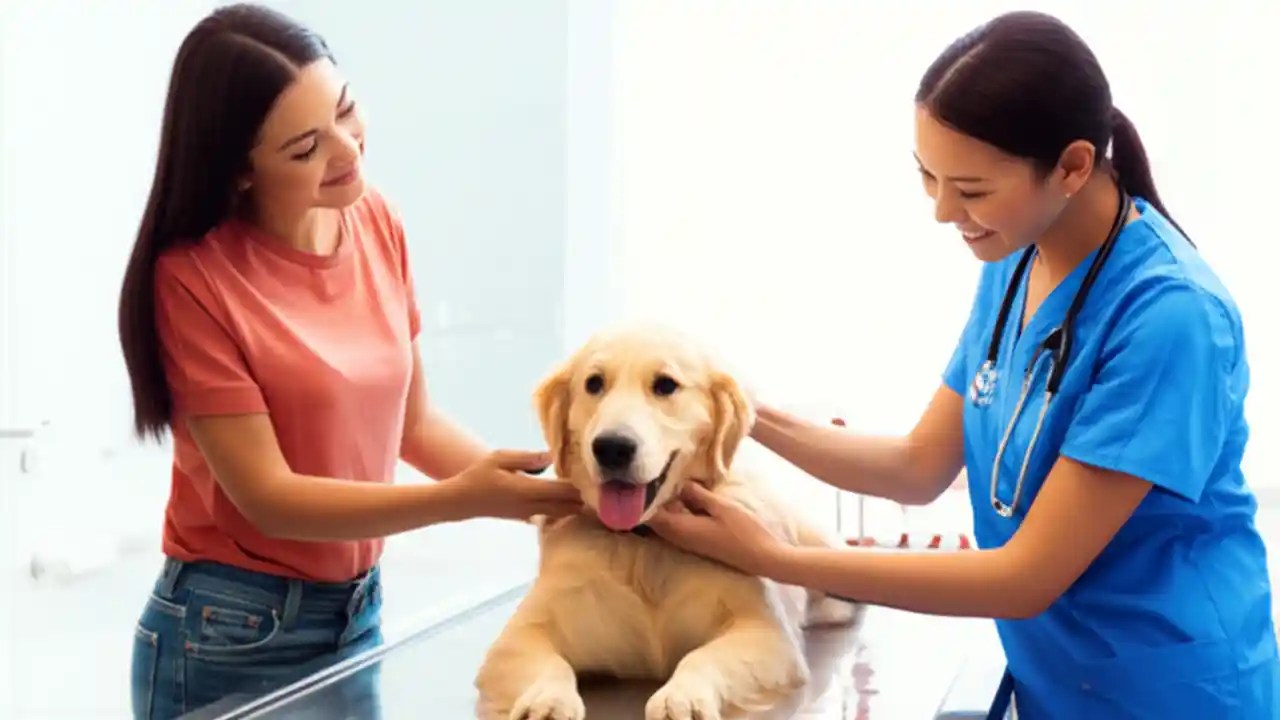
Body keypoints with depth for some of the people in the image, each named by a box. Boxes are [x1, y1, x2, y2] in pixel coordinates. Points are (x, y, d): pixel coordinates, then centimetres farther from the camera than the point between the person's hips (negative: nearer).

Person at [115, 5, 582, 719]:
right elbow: (266, 495, -19)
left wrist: (533, 491, -7)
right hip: (231, 636, -5)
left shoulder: (377, 223, -2)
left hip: (362, 613, 5)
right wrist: (462, 499, -27)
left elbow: (413, 421, 6)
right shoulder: (193, 278, -18)